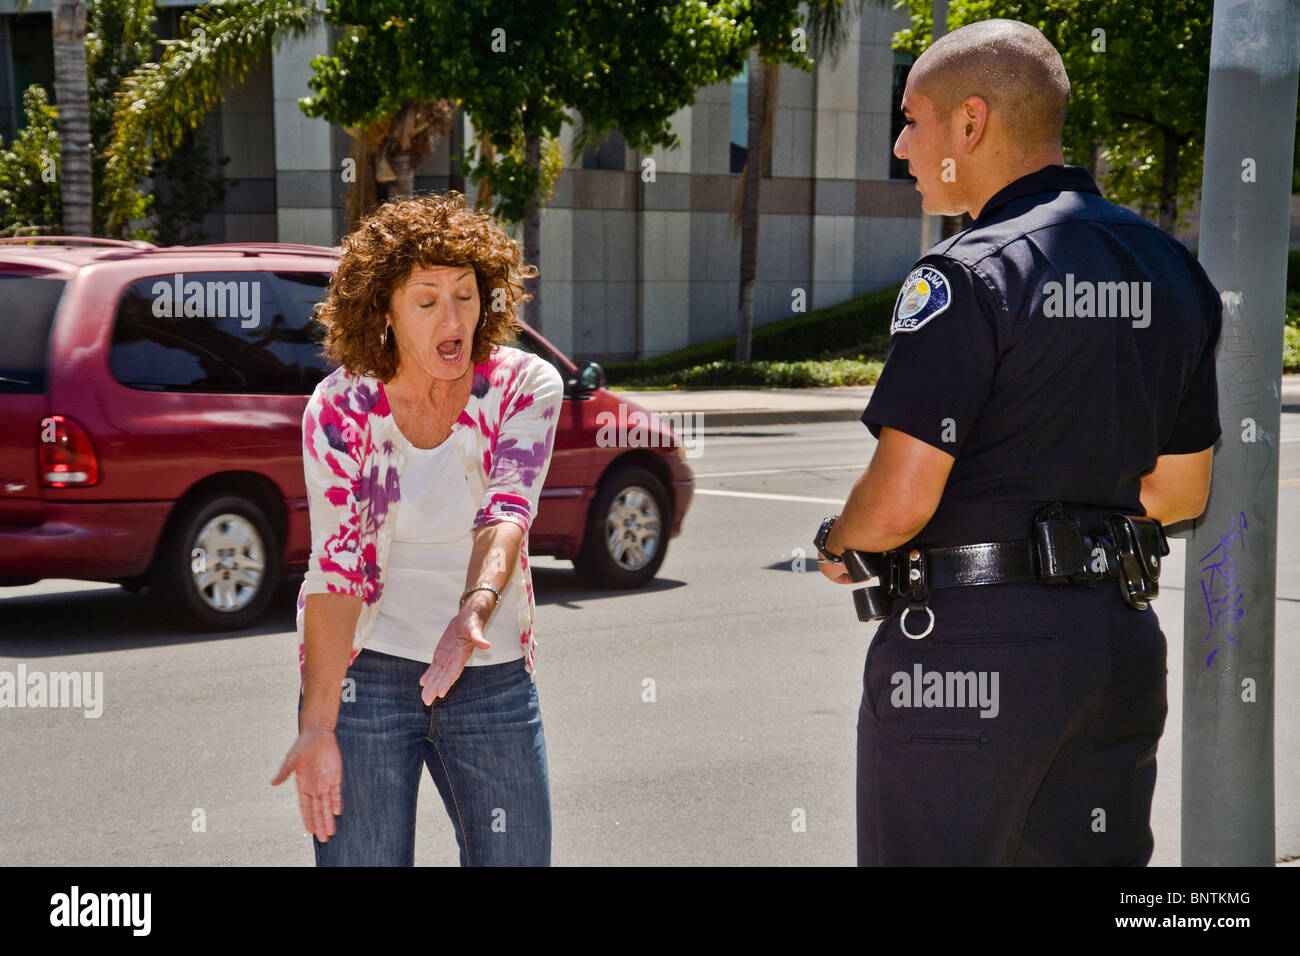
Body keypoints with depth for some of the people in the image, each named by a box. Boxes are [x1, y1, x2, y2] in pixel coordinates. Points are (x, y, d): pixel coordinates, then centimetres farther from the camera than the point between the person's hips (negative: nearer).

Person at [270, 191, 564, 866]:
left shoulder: (526, 386, -8)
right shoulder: (339, 409, -10)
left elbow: (506, 513, -22)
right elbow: (334, 566, -18)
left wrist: (474, 610, -43)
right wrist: (318, 727, -27)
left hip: (492, 675, 2)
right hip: (362, 669, -1)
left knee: (517, 858, 8)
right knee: (361, 861, 0)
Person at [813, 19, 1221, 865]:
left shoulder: (971, 277, -15)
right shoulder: (1170, 270, 10)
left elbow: (898, 503, -19)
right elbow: (1181, 491, 15)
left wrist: (839, 545, 2)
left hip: (970, 650, -8)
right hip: (1124, 637, 8)